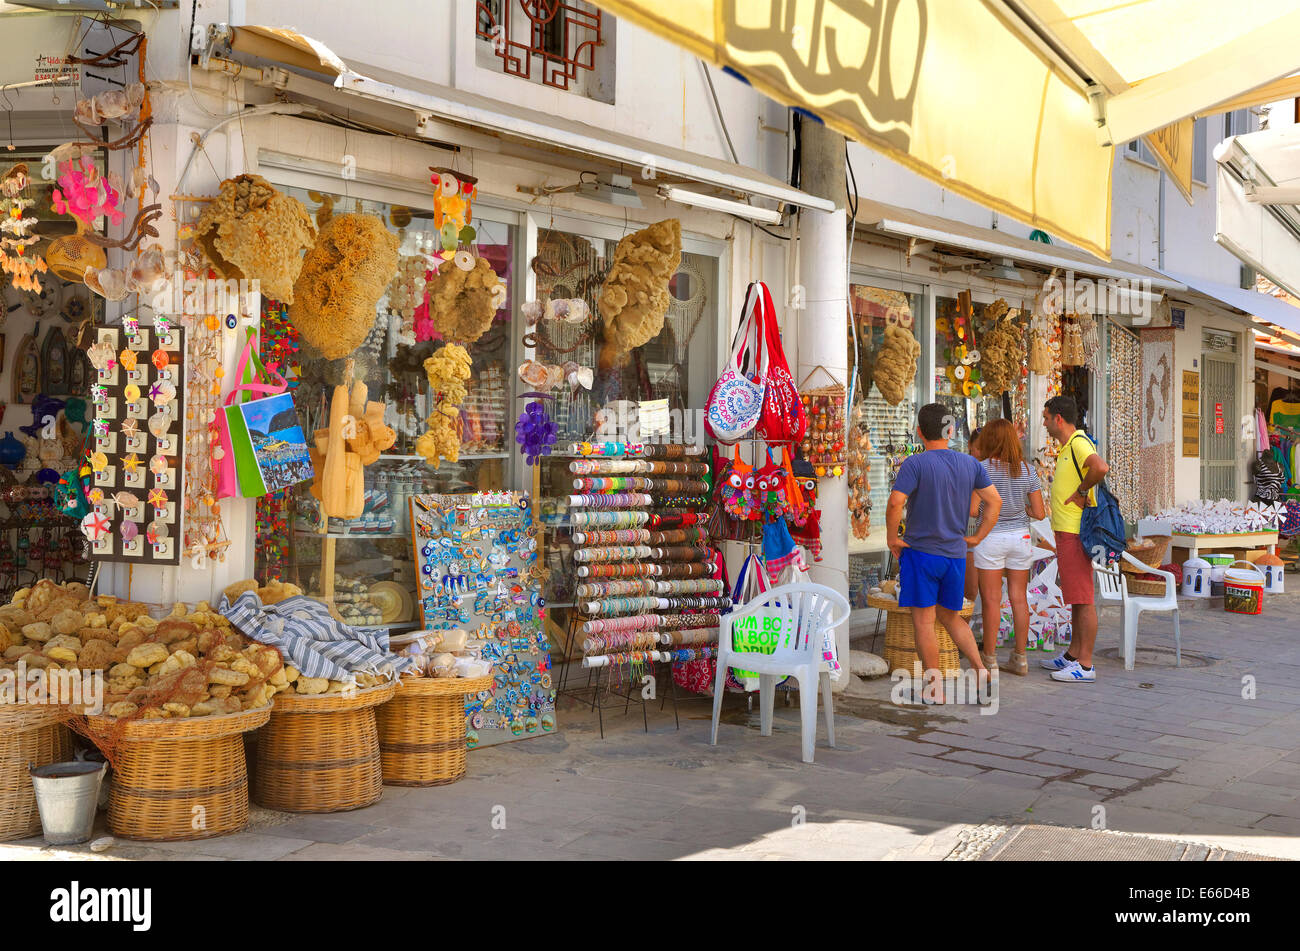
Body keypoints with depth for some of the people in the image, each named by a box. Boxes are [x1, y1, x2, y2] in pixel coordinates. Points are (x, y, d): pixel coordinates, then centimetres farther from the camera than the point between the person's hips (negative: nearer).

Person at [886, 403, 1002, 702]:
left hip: (920, 551, -5)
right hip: (956, 553, 5)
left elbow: (895, 503, -23)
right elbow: (994, 501, 5)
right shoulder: (970, 463, 5)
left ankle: (935, 689, 5)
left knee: (923, 622, 2)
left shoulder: (915, 464, -11)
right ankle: (980, 669, 7)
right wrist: (977, 538, 11)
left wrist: (892, 538, -10)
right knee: (951, 616, 21)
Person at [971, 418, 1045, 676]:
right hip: (1020, 537, 4)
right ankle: (1020, 658, 15)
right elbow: (1039, 513, 0)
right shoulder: (1027, 470, 0)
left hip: (991, 538, -4)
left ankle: (989, 658, 5)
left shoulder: (982, 469, -11)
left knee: (991, 599, 1)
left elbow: (972, 509, -15)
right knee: (1019, 597, 9)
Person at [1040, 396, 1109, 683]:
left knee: (1083, 598, -7)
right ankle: (1073, 655, 25)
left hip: (1076, 532, -11)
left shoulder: (1079, 443, -16)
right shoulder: (1067, 447, 18)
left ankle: (1085, 666, -5)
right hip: (1066, 530, 11)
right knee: (1074, 597, 16)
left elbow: (1101, 468, -35)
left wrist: (1082, 491, -22)